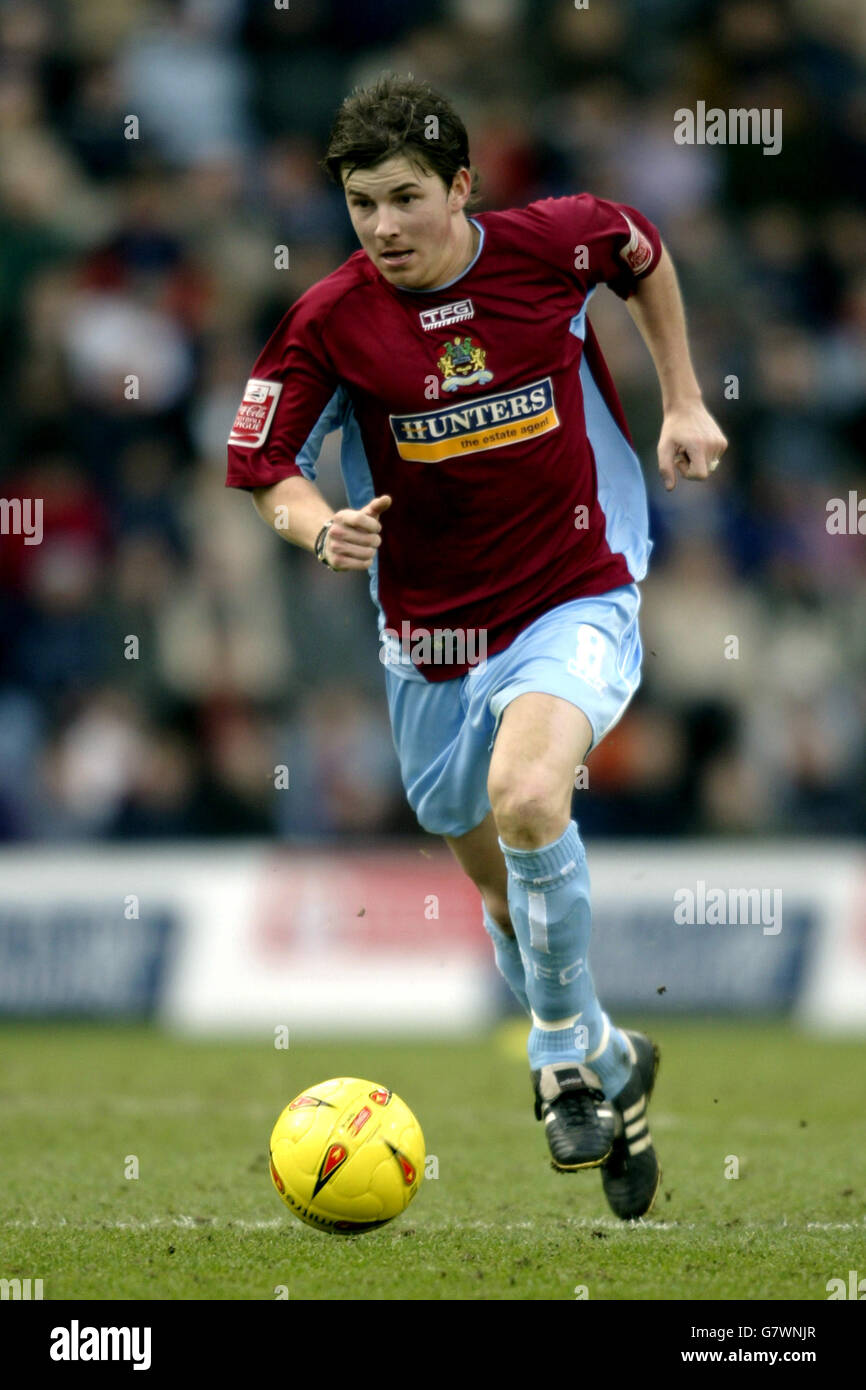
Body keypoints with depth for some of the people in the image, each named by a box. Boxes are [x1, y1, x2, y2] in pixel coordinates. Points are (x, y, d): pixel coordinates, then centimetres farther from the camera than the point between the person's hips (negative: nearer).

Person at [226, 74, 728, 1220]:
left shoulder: (551, 243, -12)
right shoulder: (332, 319, -11)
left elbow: (645, 255, 11)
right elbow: (262, 461, -5)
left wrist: (684, 403, 11)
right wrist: (320, 527, -26)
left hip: (578, 602, -3)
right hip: (434, 637, 3)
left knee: (525, 796, -31)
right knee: (499, 880, 16)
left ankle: (566, 1050, -10)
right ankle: (606, 1064, 41)